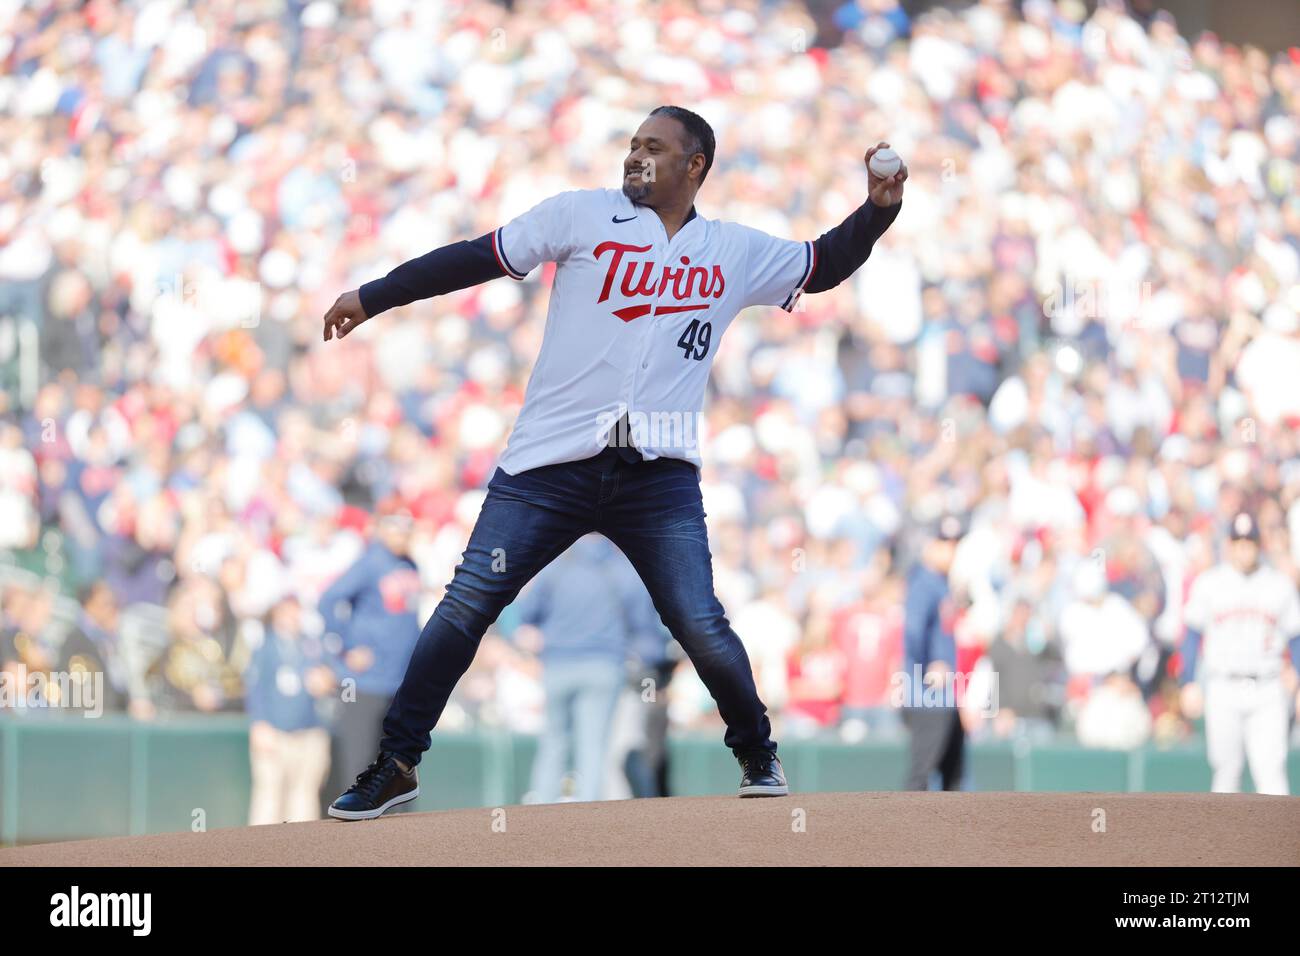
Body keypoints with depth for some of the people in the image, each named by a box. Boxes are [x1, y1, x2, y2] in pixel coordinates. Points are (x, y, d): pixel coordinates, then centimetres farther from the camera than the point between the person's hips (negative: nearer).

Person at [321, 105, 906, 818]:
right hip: (548, 465, -1)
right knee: (464, 607, -8)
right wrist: (374, 297, 4)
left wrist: (878, 208, 10)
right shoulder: (583, 216, 7)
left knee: (701, 627, -9)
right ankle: (396, 764, 3)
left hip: (658, 478, 1)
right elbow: (477, 259, 7)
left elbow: (825, 265, 25)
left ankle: (757, 753, 18)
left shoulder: (736, 253, 14)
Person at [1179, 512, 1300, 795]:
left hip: (1267, 691, 0)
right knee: (1225, 770, 4)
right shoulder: (1208, 584, 6)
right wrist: (1189, 684, 0)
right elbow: (1192, 636, 8)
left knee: (1271, 769, -11)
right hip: (1223, 688, 0)